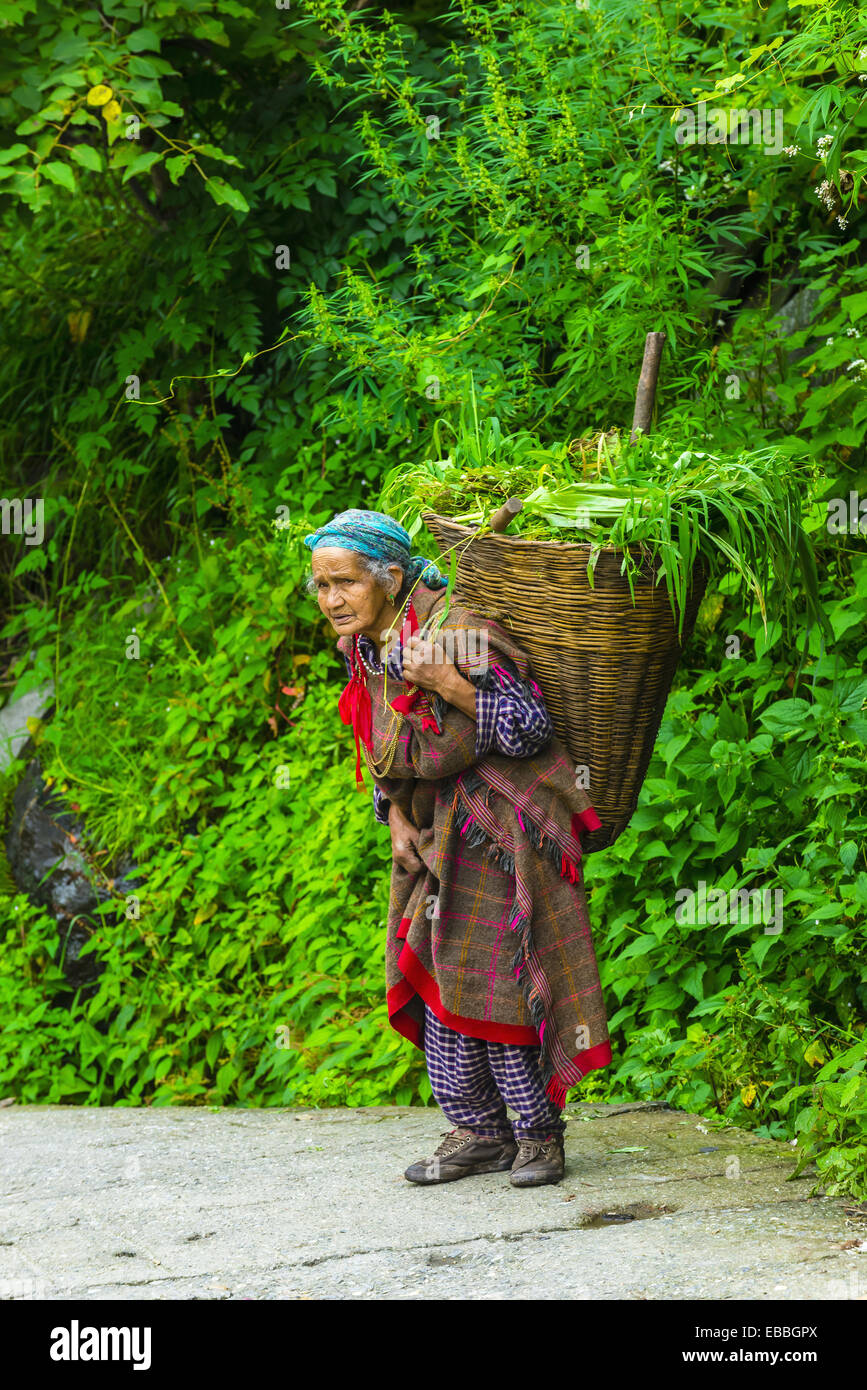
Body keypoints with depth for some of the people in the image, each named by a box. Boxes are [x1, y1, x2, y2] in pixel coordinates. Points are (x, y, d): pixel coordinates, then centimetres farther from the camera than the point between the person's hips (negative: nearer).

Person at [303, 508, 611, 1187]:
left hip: (498, 832, -8)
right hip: (435, 836, 8)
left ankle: (539, 1131, 6)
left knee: (491, 978, -8)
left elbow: (531, 729, -19)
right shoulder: (366, 646, 4)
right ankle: (479, 1131, 16)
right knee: (436, 978, 6)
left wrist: (450, 686, -30)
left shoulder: (459, 631, -20)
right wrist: (396, 820, 2)